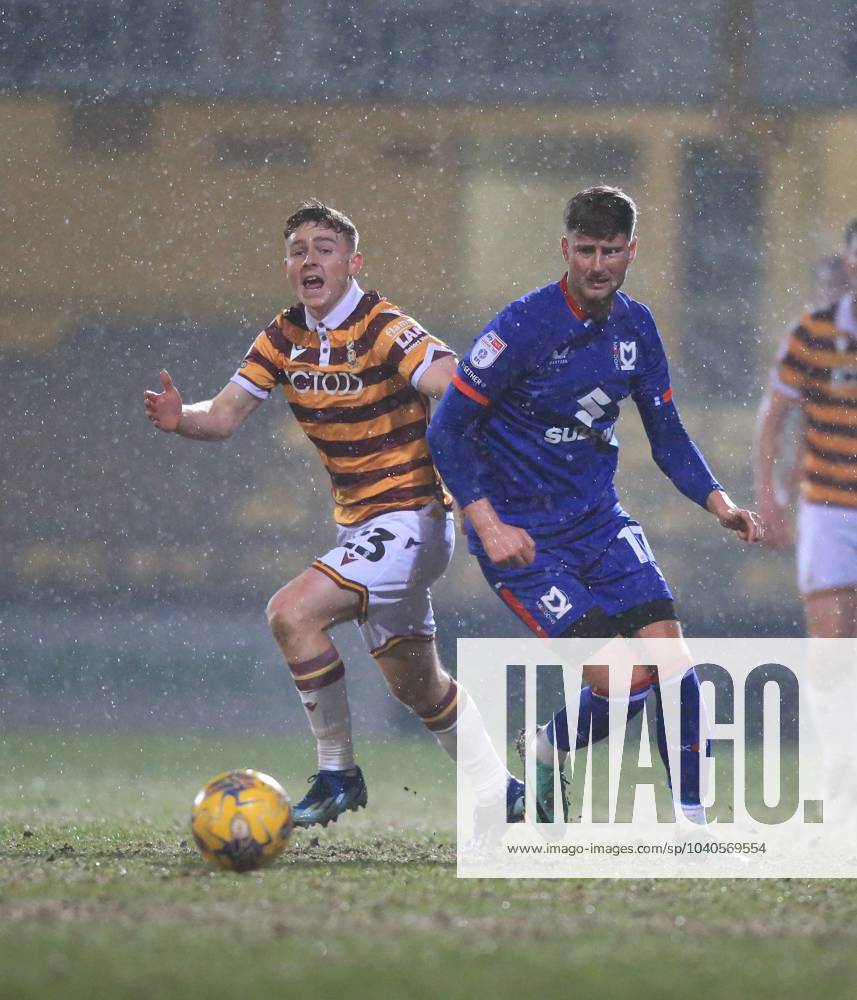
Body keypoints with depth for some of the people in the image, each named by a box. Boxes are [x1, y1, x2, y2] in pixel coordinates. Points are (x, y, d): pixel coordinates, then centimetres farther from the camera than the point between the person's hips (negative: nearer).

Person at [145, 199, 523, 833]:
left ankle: (338, 773, -10)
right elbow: (225, 416, 1)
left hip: (409, 518, -8)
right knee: (415, 683, 18)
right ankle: (499, 792, 35)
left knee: (292, 613, -23)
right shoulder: (285, 338, 3)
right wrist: (180, 419, -21)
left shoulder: (385, 332, -17)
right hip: (360, 527, 8)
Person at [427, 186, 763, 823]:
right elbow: (448, 430, -13)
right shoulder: (523, 327, -16)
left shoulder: (635, 327, 4)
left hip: (598, 519, 6)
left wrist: (719, 502, -2)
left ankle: (692, 820, 0)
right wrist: (488, 525, -22)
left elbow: (667, 435, 14)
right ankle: (546, 753, 14)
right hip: (521, 532, -6)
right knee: (618, 680, -17)